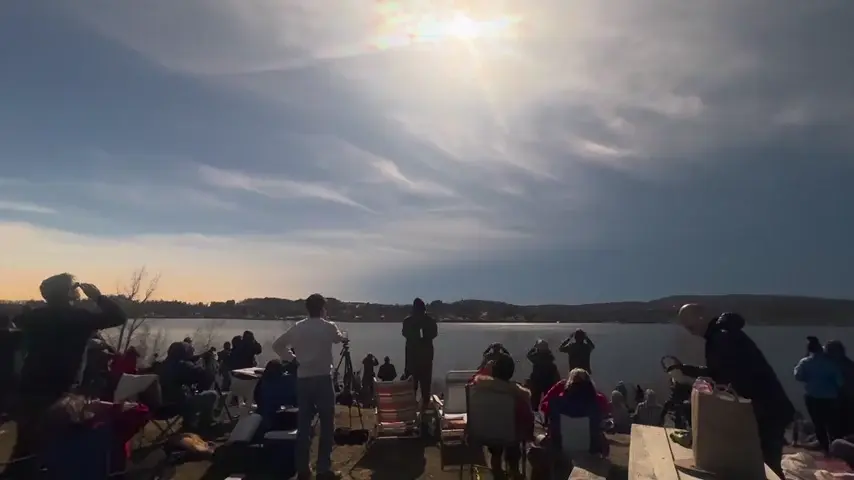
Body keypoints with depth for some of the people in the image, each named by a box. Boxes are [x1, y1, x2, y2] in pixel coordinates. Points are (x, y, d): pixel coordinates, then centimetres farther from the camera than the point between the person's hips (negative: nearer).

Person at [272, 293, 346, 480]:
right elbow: (340, 338, 18)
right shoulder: (329, 327, -4)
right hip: (322, 379, -4)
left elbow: (277, 345, 12)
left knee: (303, 424, 10)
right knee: (326, 425, 3)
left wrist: (290, 358, 16)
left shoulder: (298, 327, 5)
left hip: (303, 379, 4)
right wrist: (344, 338, 41)